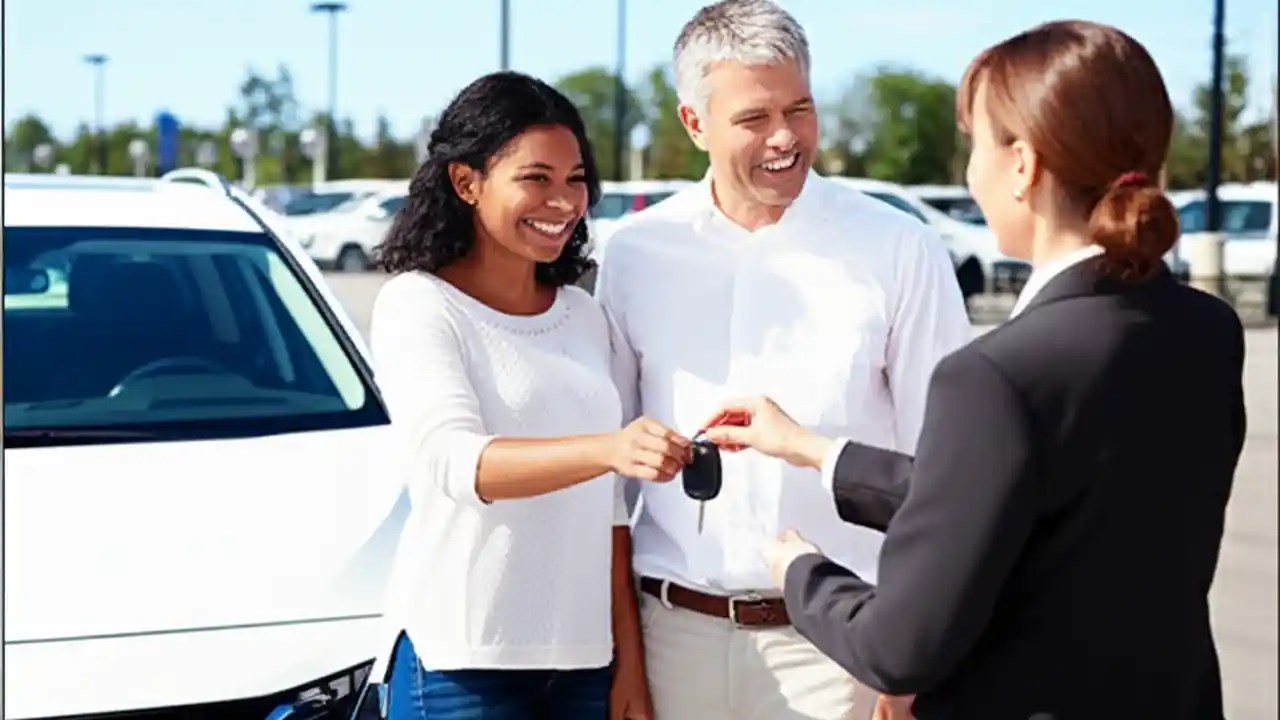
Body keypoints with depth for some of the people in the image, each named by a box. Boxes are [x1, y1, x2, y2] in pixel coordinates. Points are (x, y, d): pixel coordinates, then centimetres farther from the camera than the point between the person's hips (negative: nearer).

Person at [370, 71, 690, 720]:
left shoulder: (583, 315, 12)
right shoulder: (416, 305, -6)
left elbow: (607, 507, 13)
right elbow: (452, 459, -22)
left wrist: (629, 662, 9)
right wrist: (608, 450, -37)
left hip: (583, 658, 5)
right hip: (462, 663, -5)